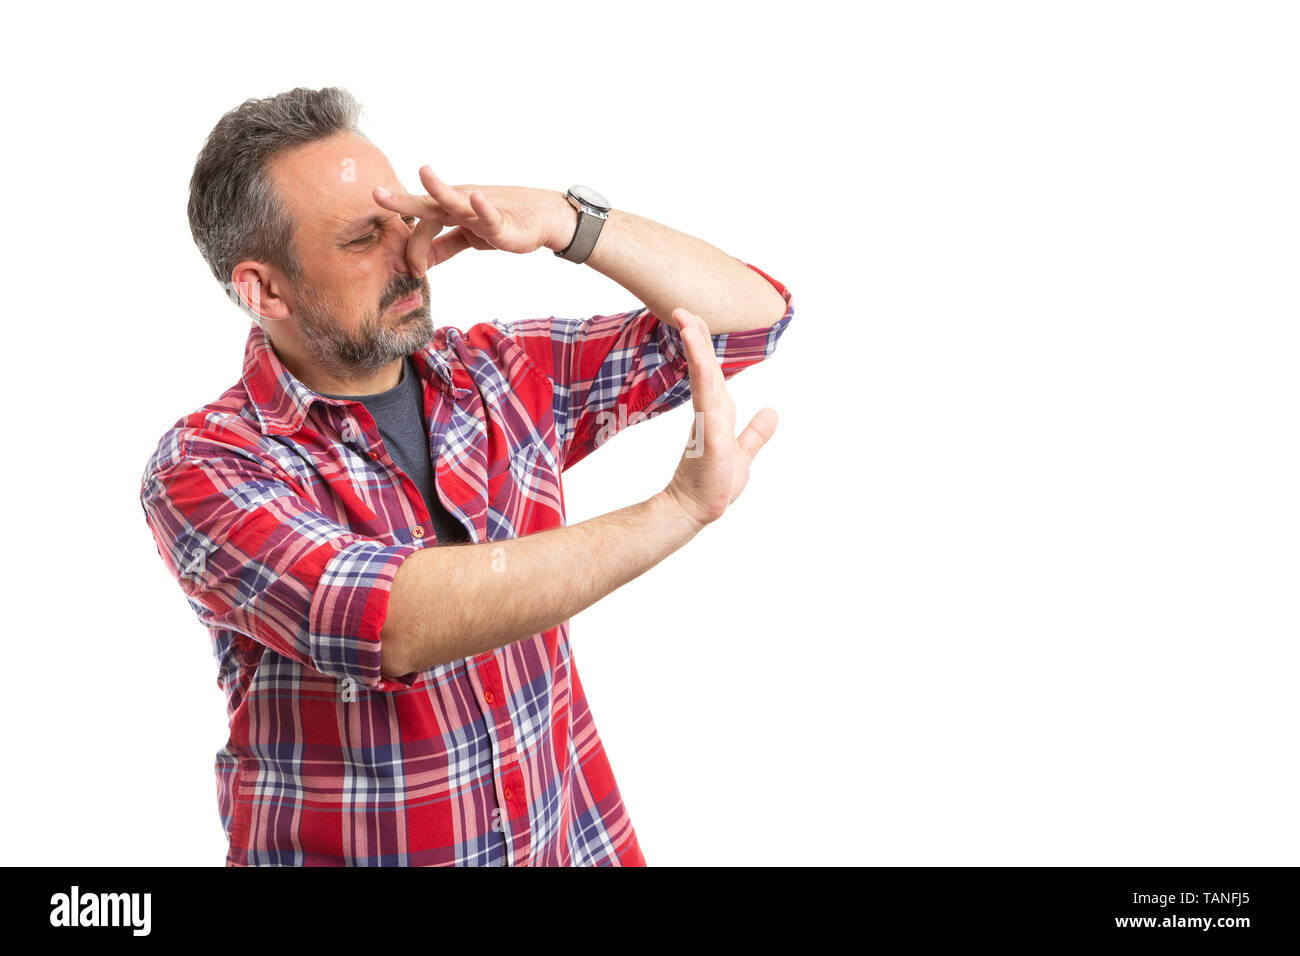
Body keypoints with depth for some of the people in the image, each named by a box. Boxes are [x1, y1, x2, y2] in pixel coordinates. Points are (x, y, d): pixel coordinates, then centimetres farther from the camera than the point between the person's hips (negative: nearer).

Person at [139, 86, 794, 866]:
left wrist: (564, 221, -15)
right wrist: (680, 509, -31)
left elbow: (752, 314, -1)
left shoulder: (500, 375, -1)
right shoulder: (203, 472, -13)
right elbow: (384, 623, -29)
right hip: (348, 850, -2)